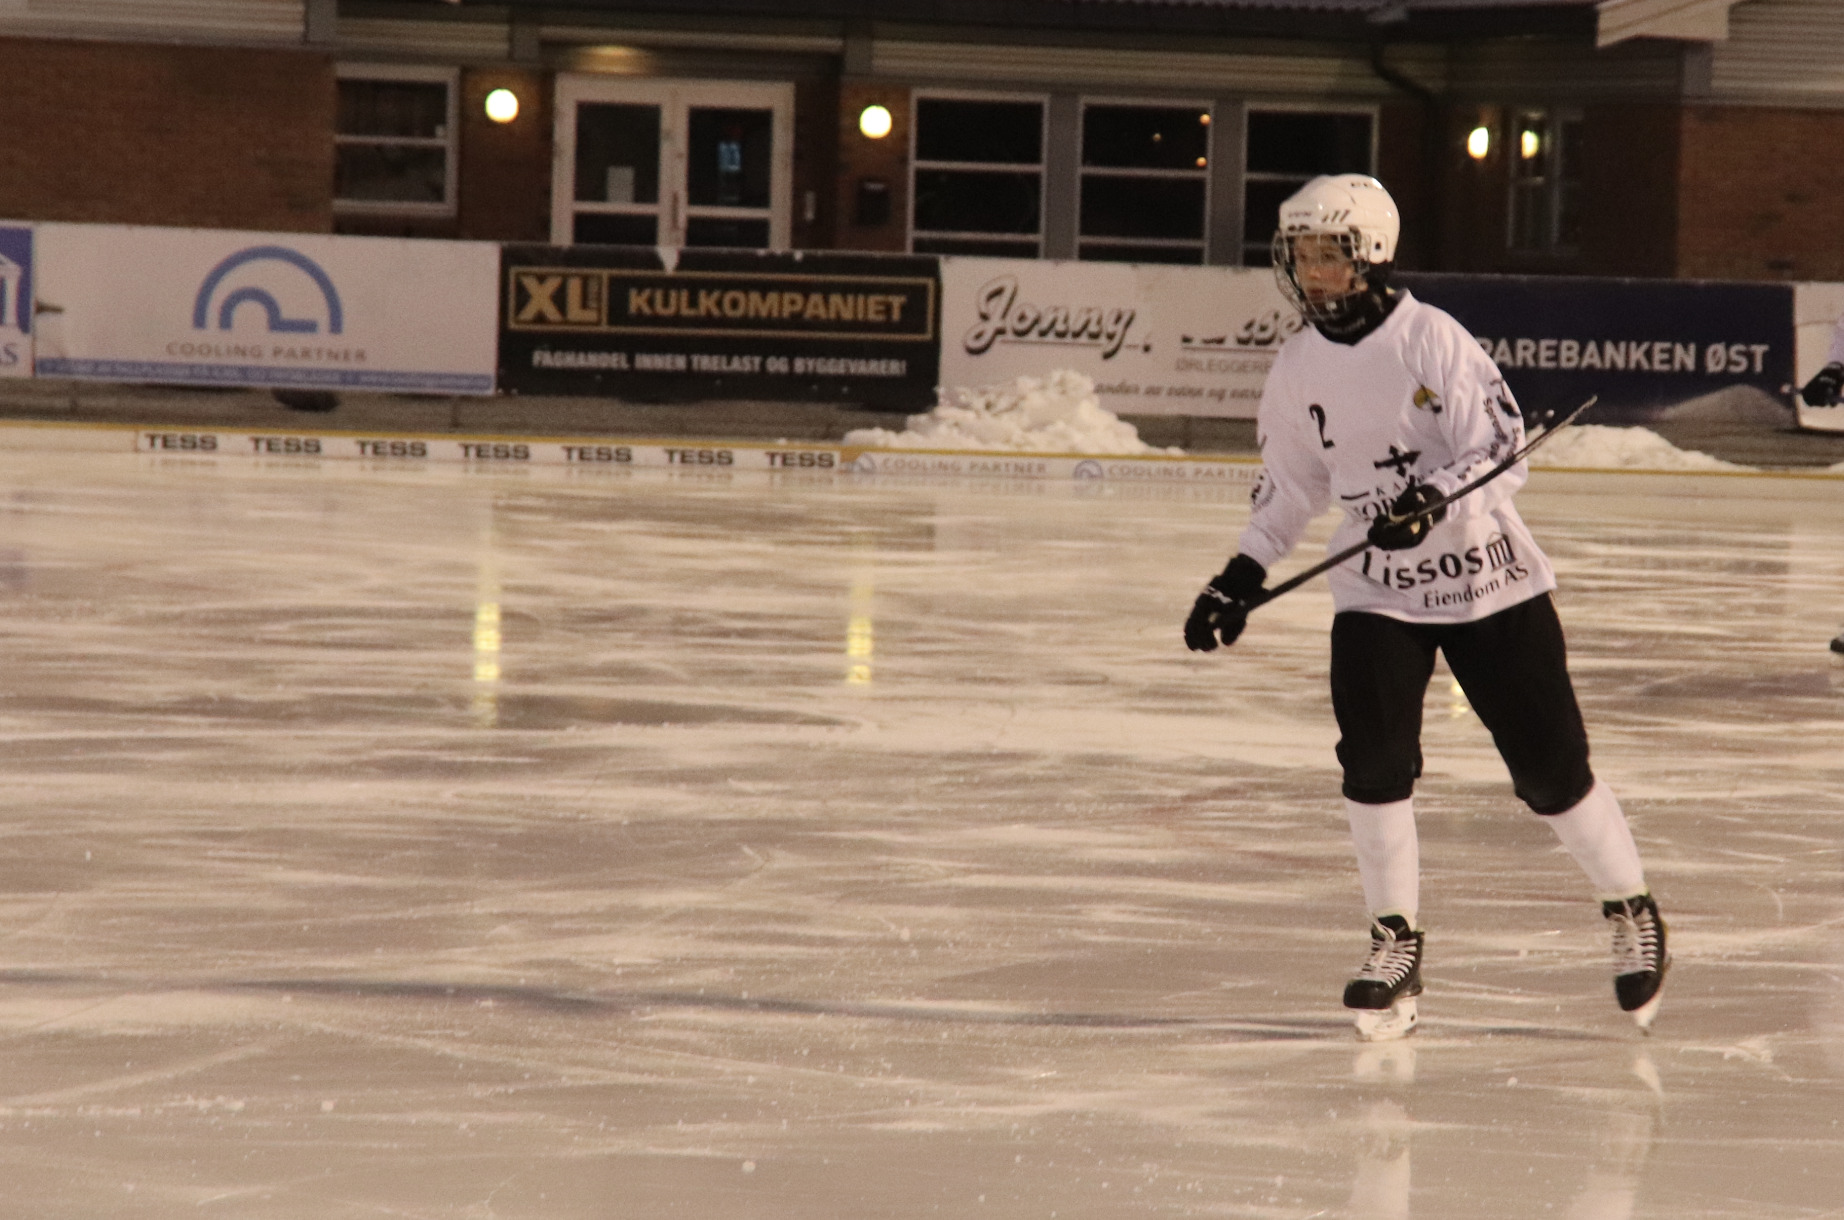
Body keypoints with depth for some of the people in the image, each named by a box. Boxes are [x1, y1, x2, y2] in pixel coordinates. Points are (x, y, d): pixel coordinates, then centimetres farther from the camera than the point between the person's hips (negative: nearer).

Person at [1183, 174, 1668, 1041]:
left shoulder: (1432, 341, -15)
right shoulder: (1298, 368, 1)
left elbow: (1503, 456, -18)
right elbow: (1290, 484, 13)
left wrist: (1434, 498, -35)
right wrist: (1243, 576, 4)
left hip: (1487, 579, -4)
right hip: (1375, 592, 4)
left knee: (1549, 766, 2)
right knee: (1373, 763, -12)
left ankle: (1631, 911, 22)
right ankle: (1395, 948, 1)